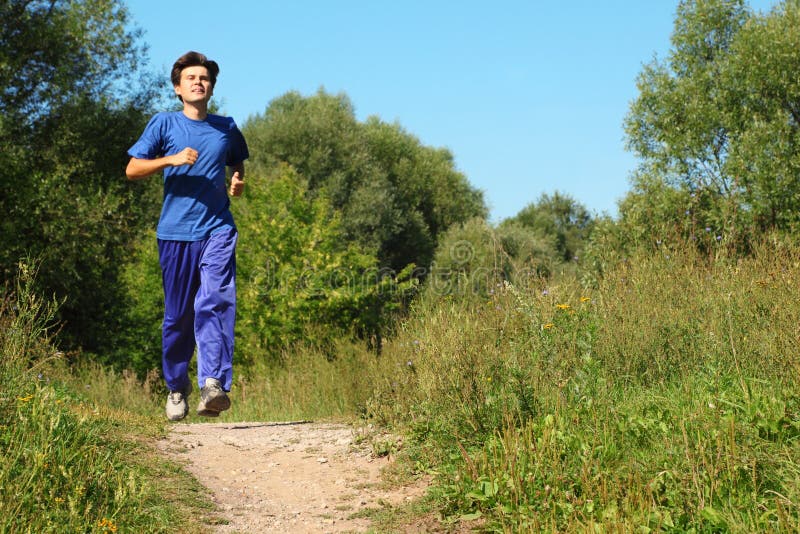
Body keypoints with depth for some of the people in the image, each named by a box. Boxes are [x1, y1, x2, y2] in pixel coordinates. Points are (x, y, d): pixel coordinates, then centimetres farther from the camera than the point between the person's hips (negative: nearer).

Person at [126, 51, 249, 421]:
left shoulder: (226, 128, 12)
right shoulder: (164, 124, 5)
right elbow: (132, 169, 1)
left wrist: (238, 182, 7)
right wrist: (172, 159, -14)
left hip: (217, 230, 1)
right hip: (175, 233, 0)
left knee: (216, 302, -19)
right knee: (178, 315, 5)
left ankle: (214, 385, -27)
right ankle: (176, 389, 22)